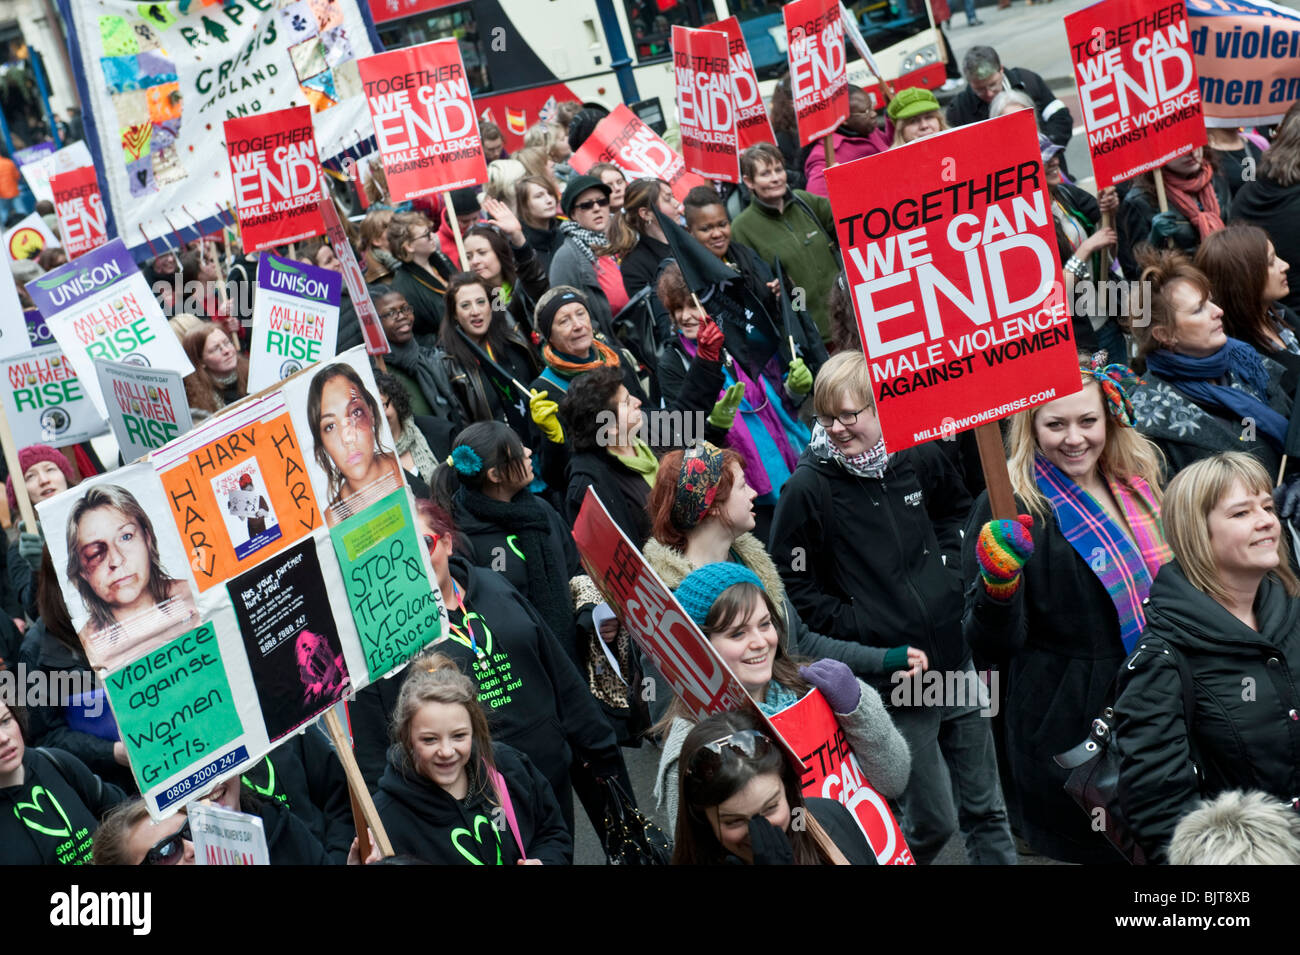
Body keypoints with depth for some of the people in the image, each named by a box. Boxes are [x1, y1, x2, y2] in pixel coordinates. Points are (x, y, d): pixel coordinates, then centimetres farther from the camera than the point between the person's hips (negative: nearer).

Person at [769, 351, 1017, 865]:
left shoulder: (919, 456, -1)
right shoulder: (808, 486, -13)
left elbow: (957, 508, 21)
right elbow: (789, 578, -7)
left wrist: (950, 568, 7)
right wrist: (854, 628, -12)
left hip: (954, 659, 4)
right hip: (891, 680, -4)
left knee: (985, 808, 14)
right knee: (932, 821, 3)